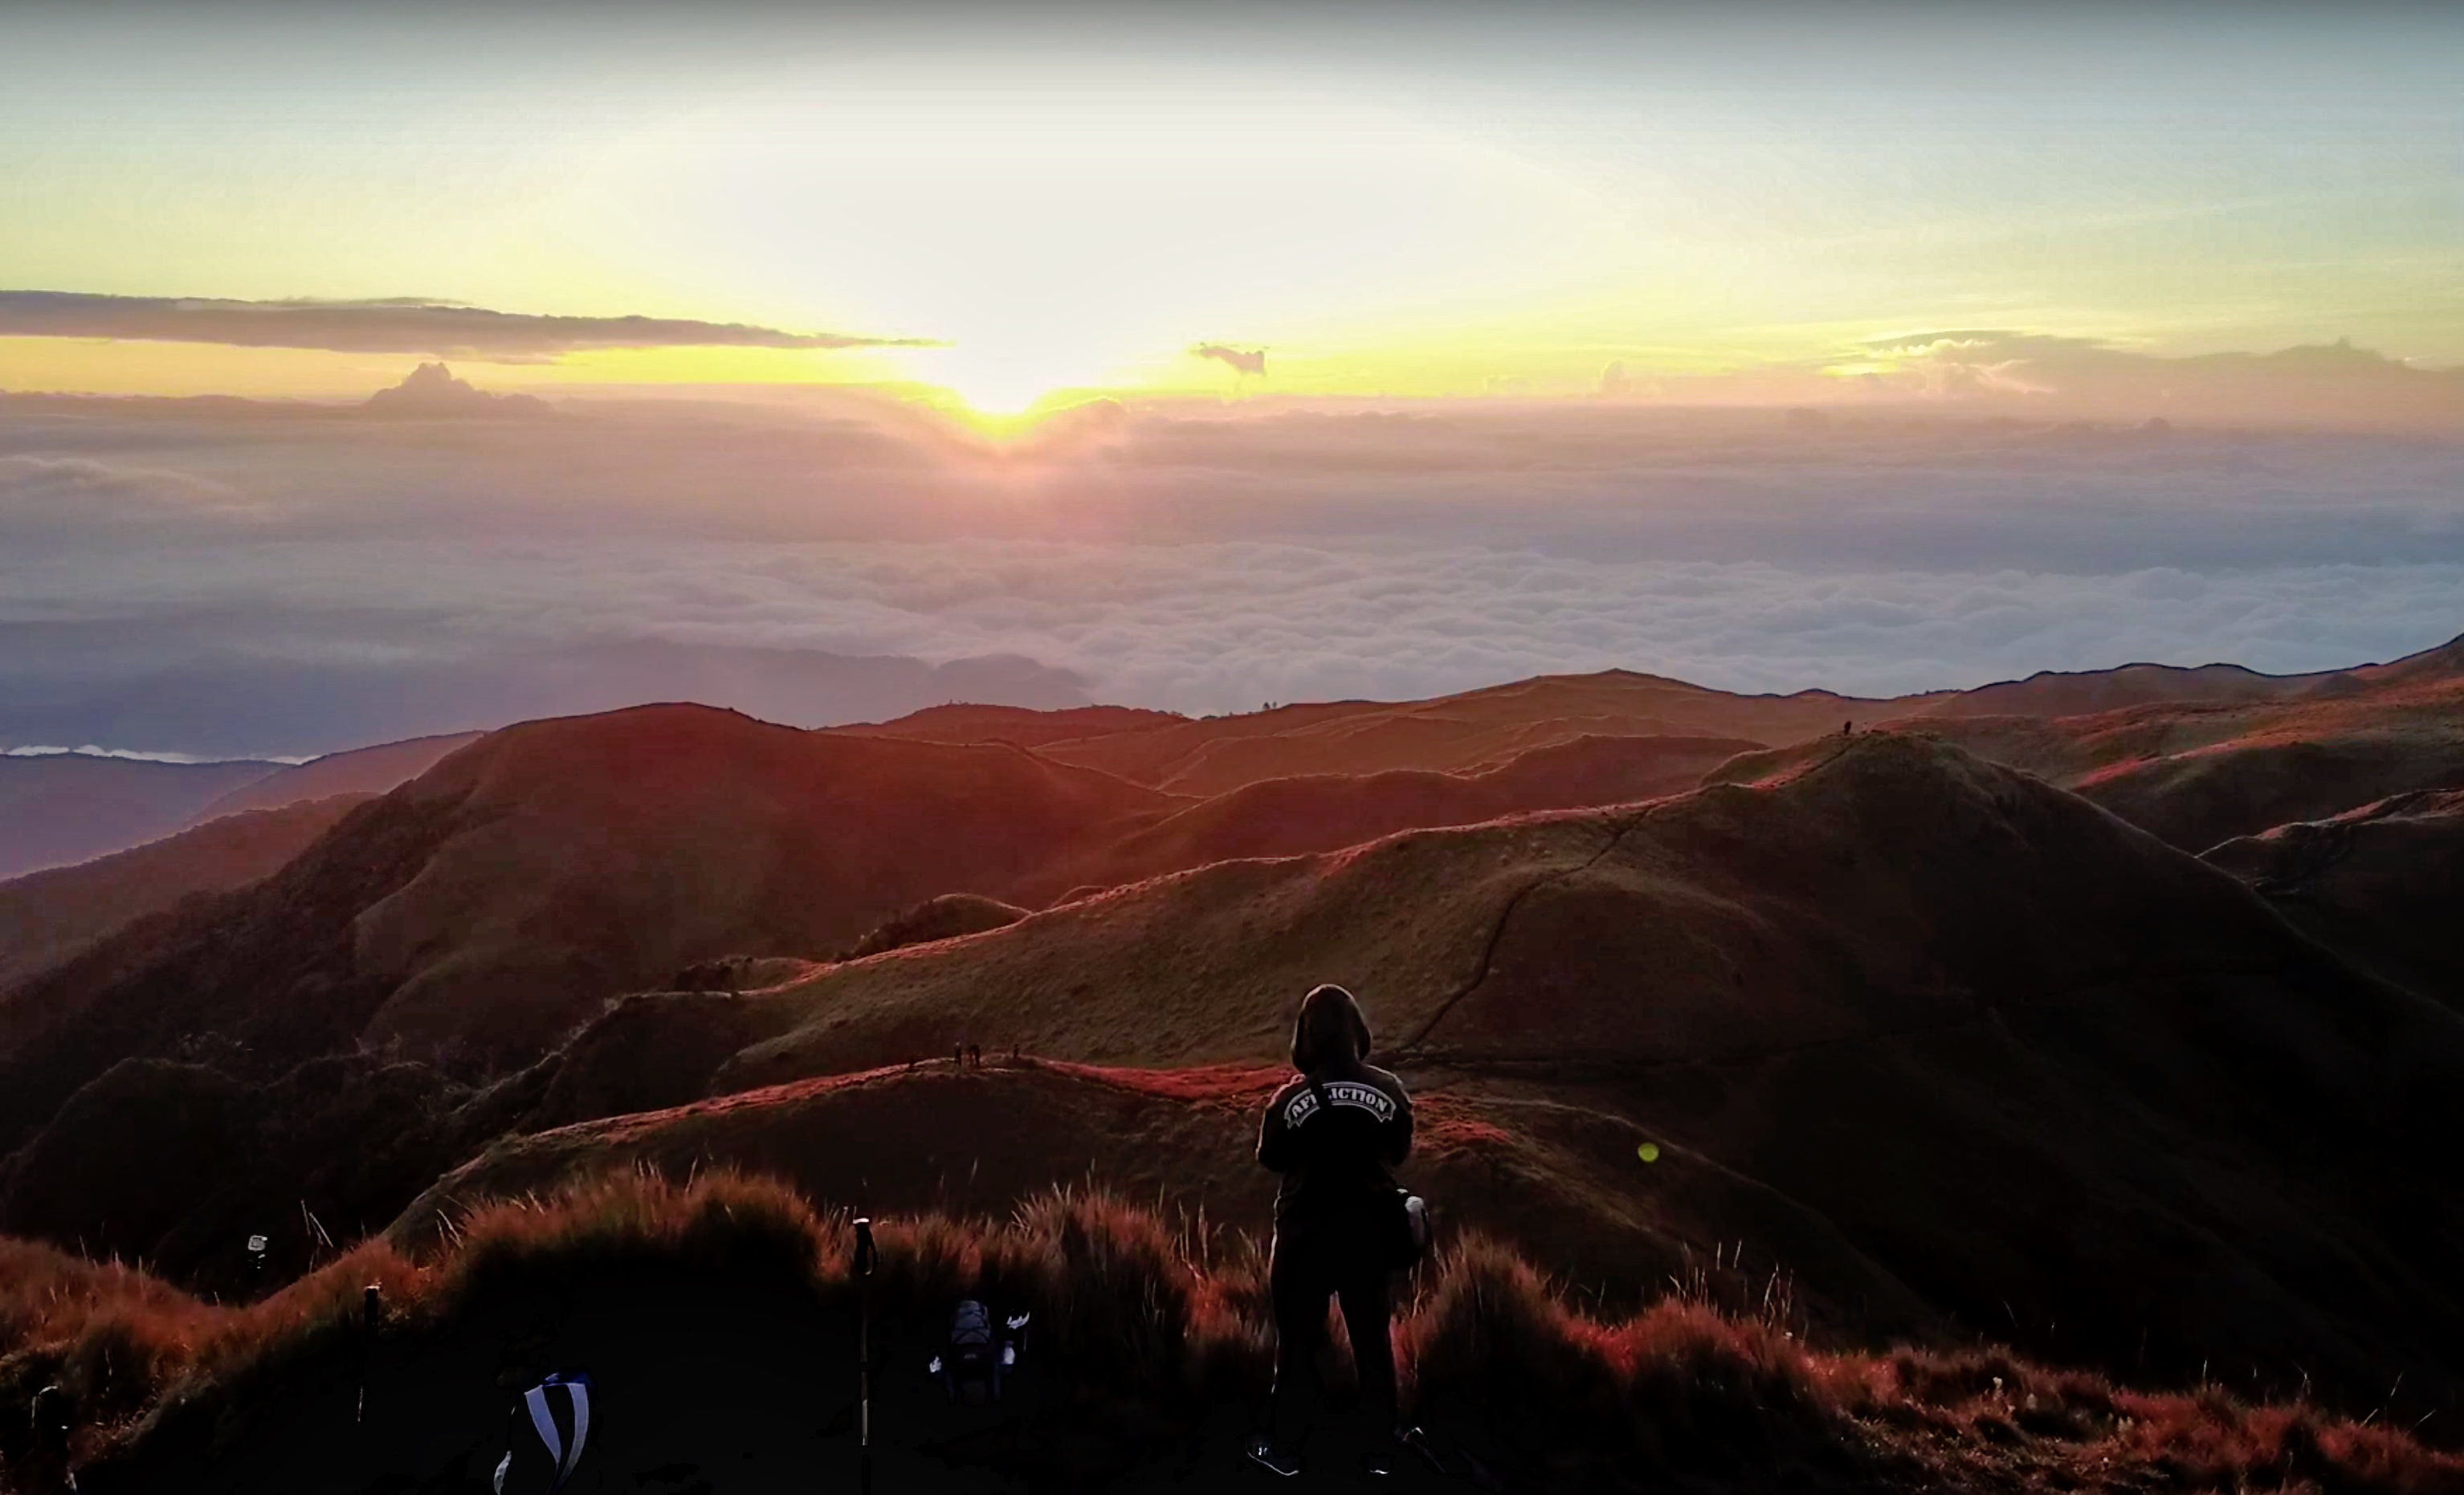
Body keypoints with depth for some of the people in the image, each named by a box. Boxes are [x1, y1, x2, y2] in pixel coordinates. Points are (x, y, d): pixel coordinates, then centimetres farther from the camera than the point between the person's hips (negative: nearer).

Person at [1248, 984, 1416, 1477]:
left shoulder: (1291, 1099, -17)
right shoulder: (1389, 1091, -12)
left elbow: (1270, 1158, -1)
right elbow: (1399, 1152, 4)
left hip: (1306, 1234, -2)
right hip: (1369, 1232, 2)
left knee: (1298, 1341, 13)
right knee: (1372, 1339, 17)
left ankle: (1282, 1445, 23)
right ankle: (1382, 1442, 27)